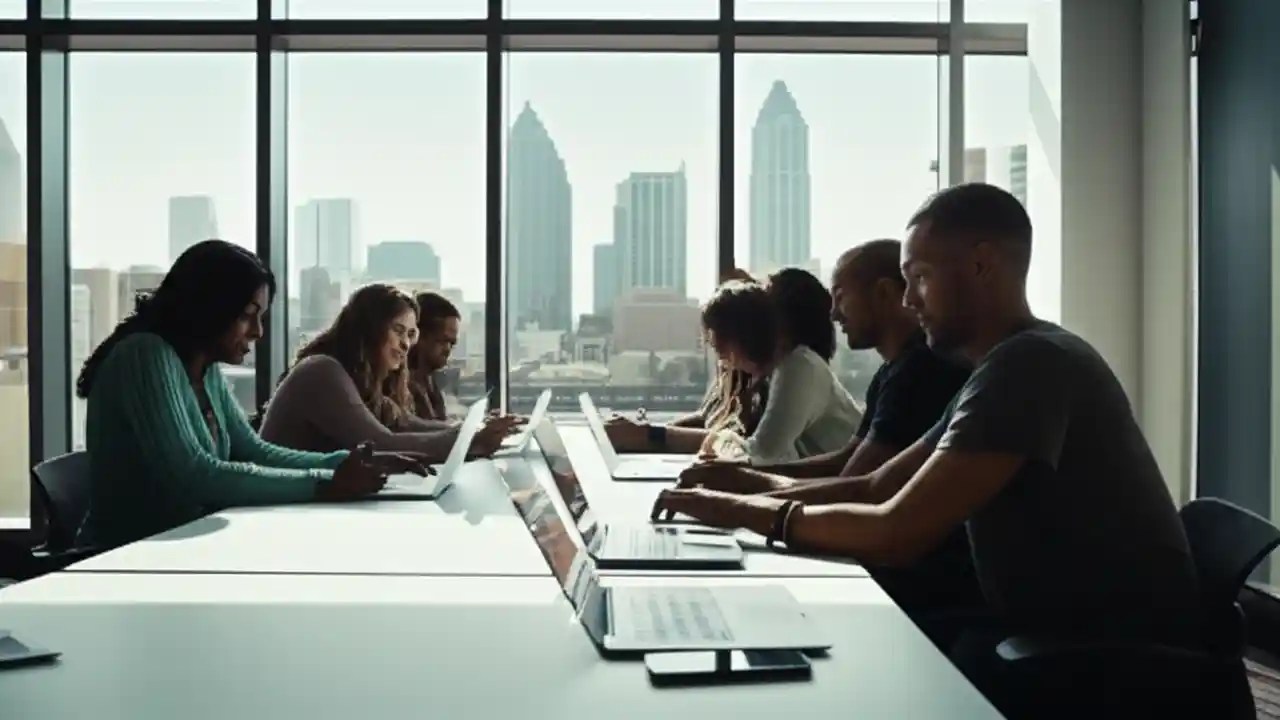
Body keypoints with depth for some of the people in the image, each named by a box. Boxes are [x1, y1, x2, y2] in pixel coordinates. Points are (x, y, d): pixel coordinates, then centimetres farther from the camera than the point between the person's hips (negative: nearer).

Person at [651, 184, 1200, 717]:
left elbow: (898, 532, -26)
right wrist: (770, 492, -5)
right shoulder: (1005, 368, 12)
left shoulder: (1028, 366, -21)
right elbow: (879, 488, 9)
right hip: (1056, 632, 8)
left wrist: (746, 511, -15)